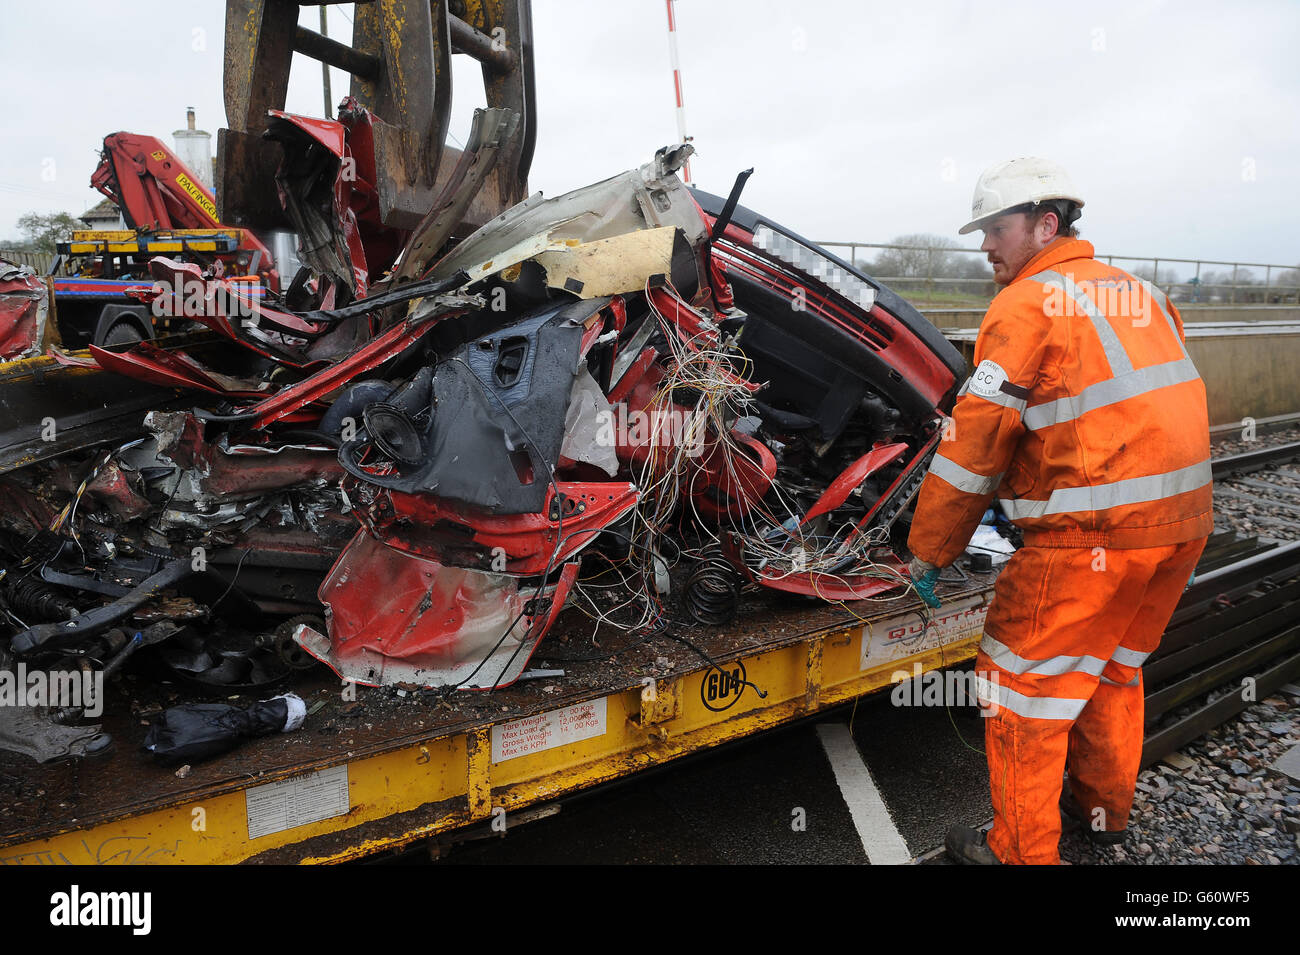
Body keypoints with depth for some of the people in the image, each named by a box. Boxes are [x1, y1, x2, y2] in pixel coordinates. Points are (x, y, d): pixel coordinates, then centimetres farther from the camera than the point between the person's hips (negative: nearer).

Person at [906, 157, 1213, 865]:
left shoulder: (1027, 305, -10)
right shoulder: (1138, 293, 16)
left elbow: (972, 441, -12)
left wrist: (928, 553, -5)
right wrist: (1024, 498, 22)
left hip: (1097, 532, -9)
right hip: (1185, 515, 9)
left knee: (1022, 682, 4)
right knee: (1114, 665, 25)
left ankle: (1021, 851, 15)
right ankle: (1103, 807, 42)